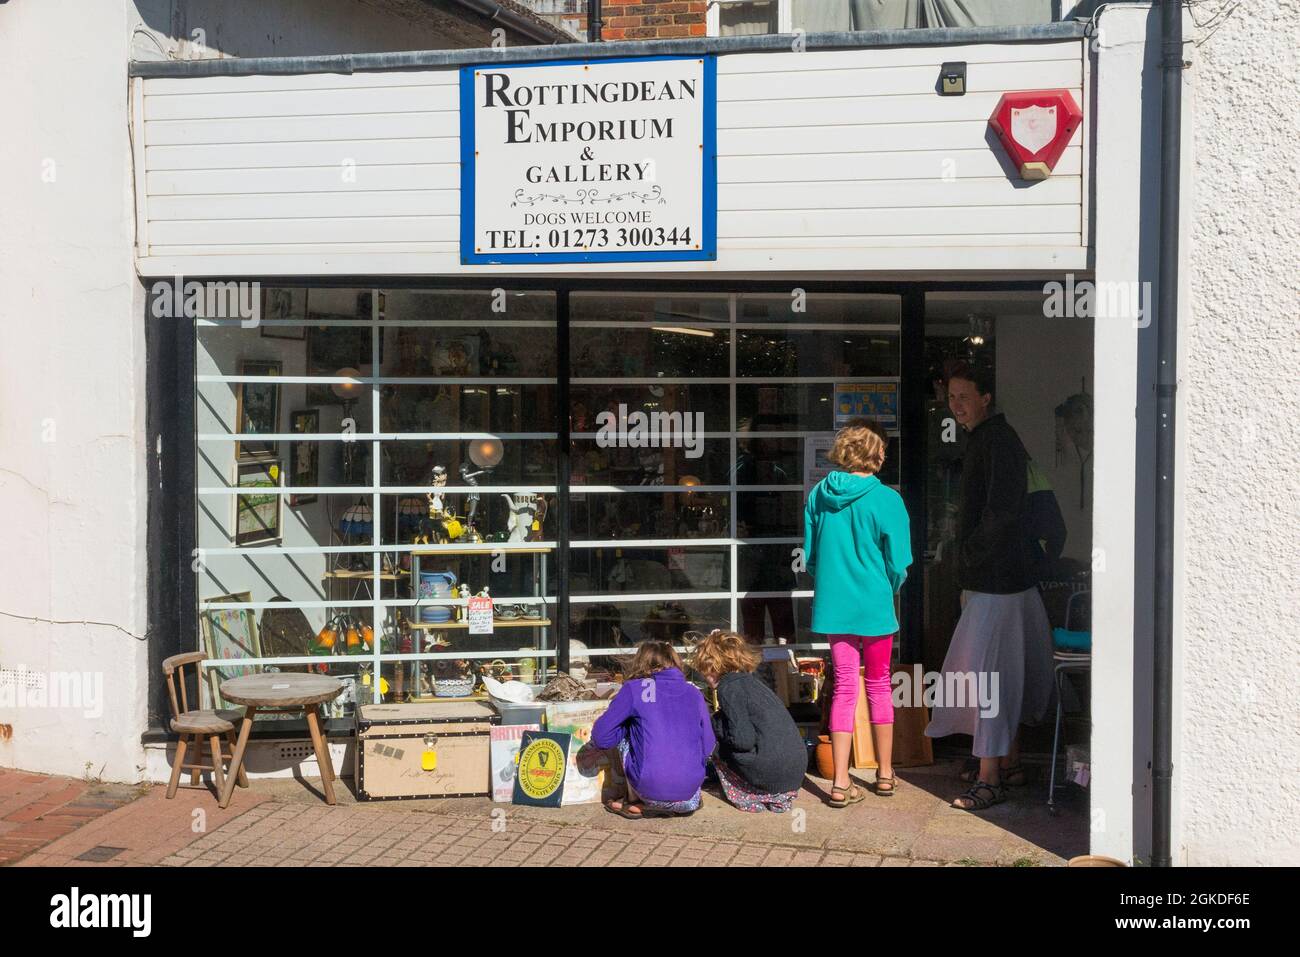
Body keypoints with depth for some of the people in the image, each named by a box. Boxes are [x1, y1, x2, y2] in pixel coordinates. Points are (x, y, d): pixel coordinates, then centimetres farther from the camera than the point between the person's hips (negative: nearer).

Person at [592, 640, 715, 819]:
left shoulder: (634, 689, 1)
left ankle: (635, 803, 20)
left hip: (651, 790, -3)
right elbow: (708, 747, 11)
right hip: (689, 792, 3)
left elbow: (601, 737, 2)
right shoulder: (694, 693, 10)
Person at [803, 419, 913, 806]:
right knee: (879, 685, 13)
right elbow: (898, 565, -9)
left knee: (844, 687, 6)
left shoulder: (818, 495, -1)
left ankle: (841, 783, 3)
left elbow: (809, 556, 7)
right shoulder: (886, 499, -13)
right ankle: (885, 774, 24)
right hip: (874, 606, -3)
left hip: (833, 605, 3)